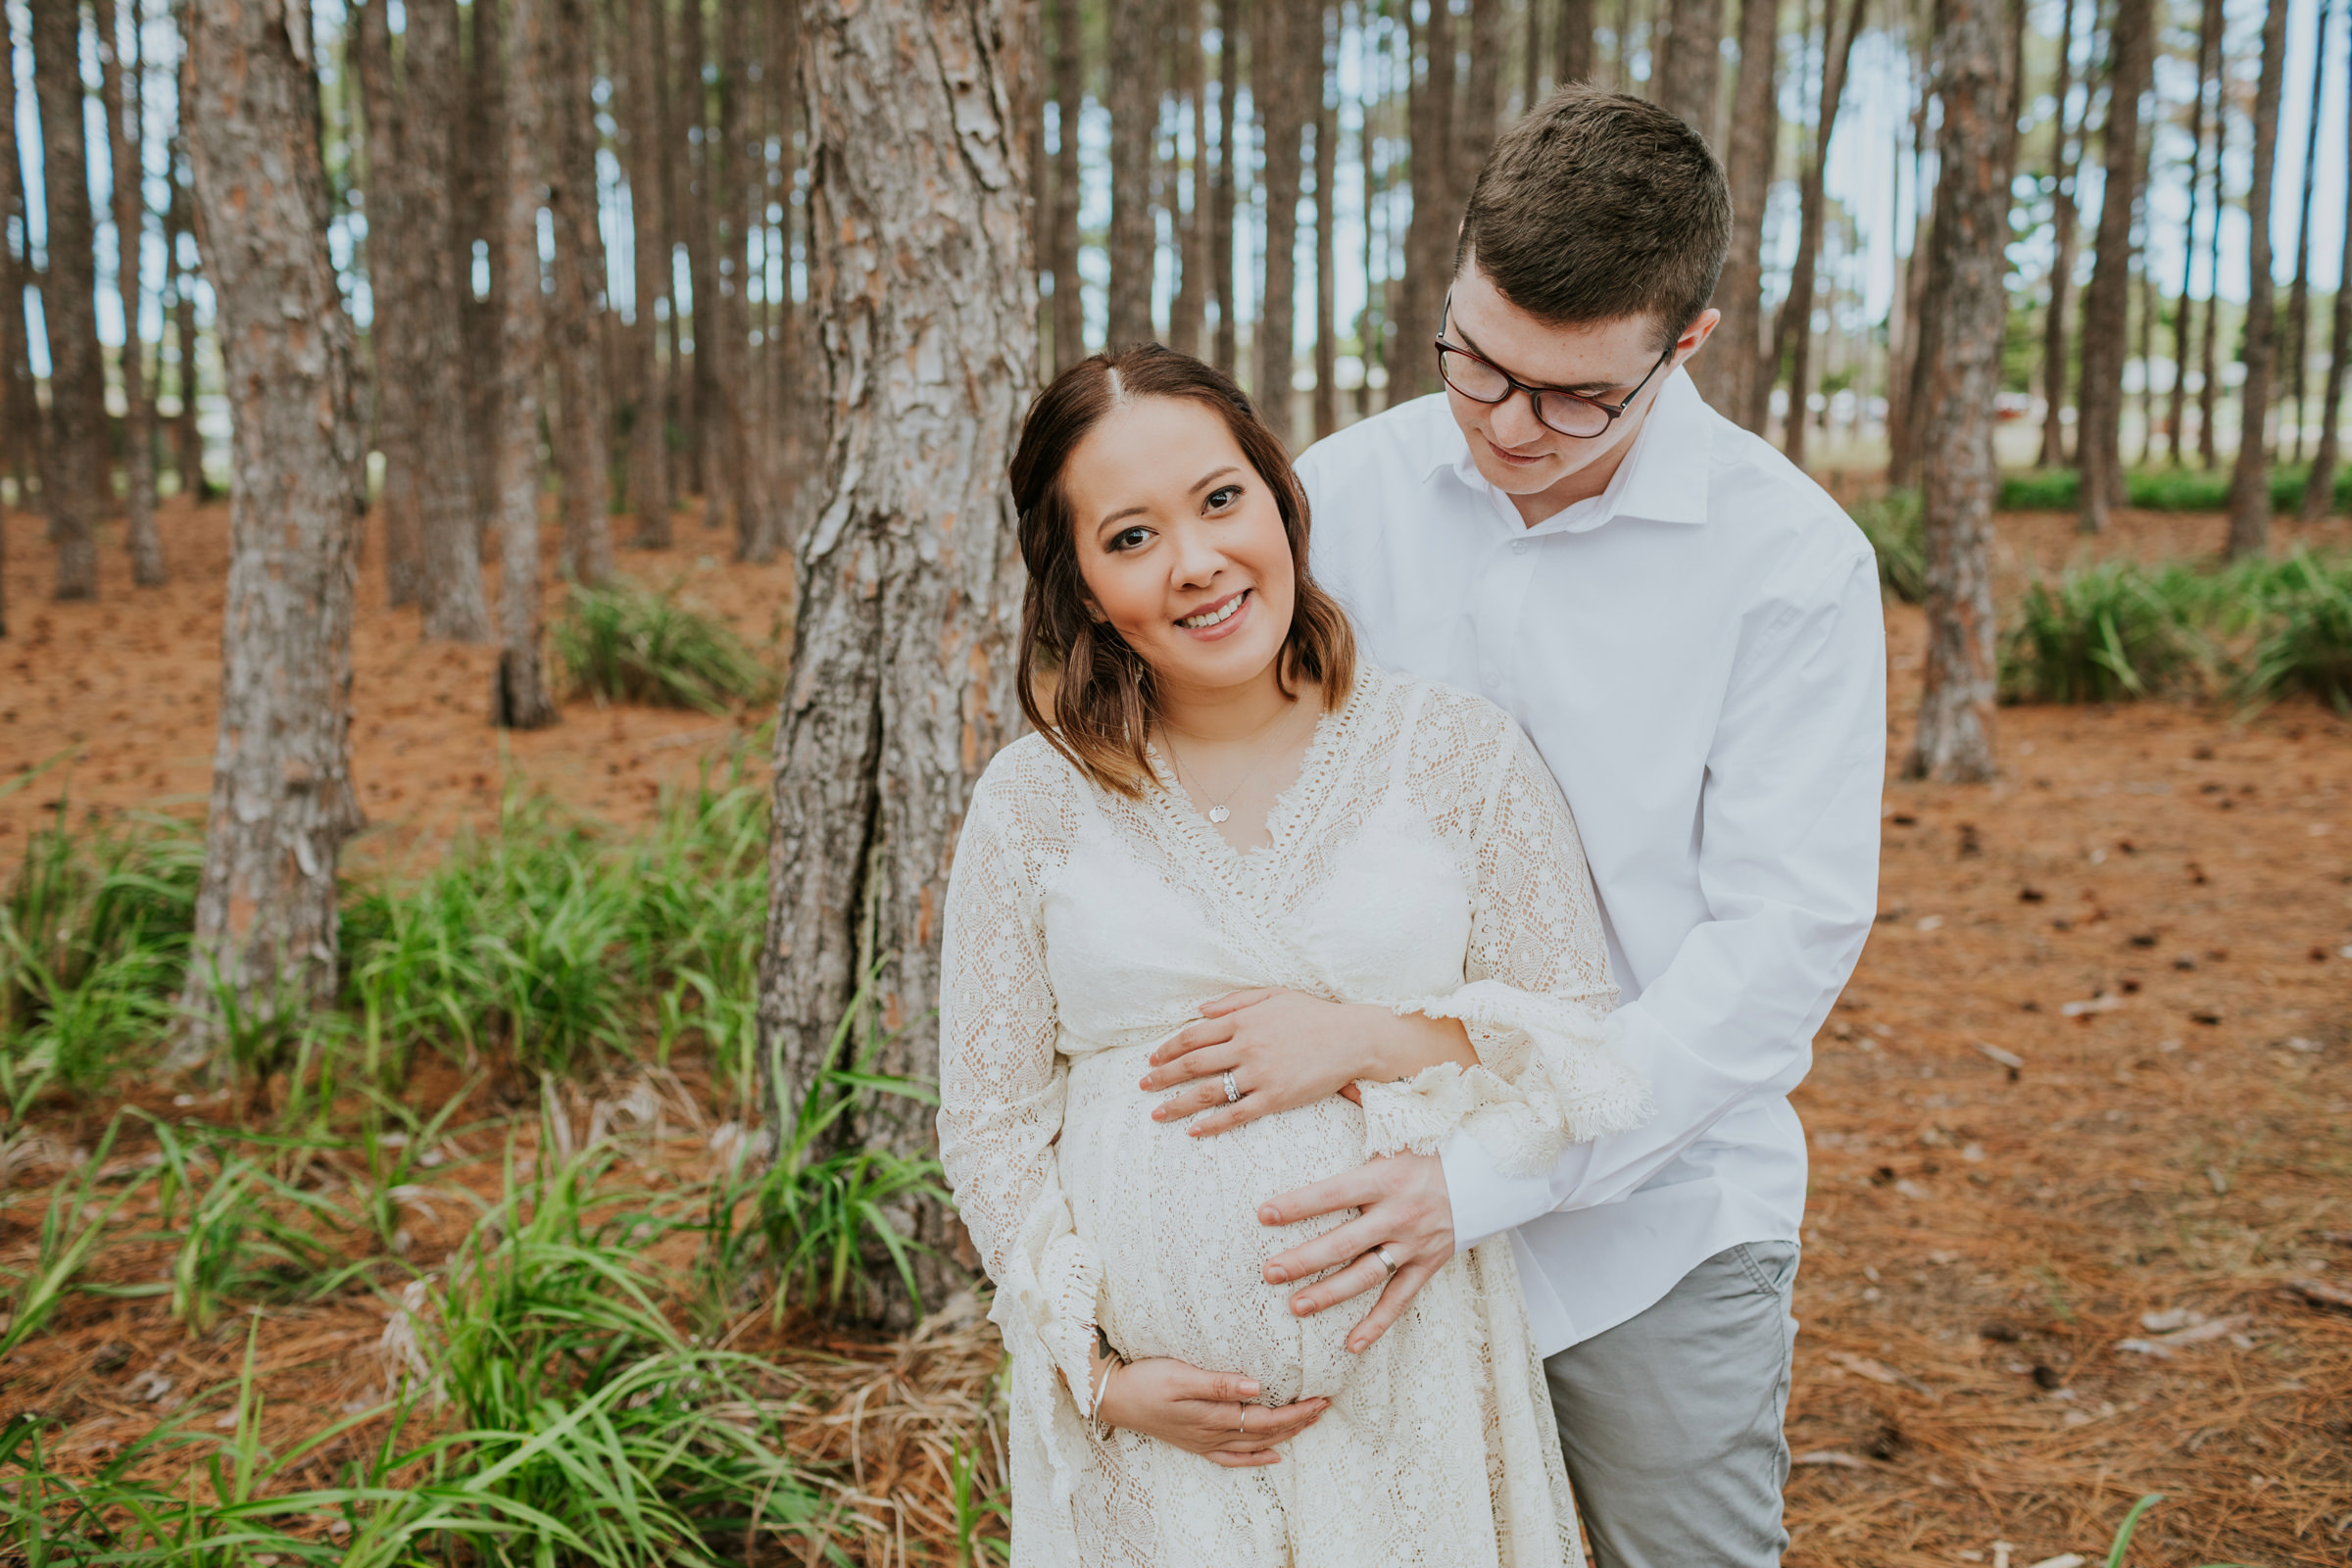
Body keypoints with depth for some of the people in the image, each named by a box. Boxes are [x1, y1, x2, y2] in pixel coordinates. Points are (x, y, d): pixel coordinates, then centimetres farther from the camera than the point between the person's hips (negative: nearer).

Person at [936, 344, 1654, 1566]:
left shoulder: (1458, 755, -4)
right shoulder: (1032, 803, -3)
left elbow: (1587, 1059, -2)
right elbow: (988, 1123, 1)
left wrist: (1375, 1047, -16)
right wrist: (1100, 1371, -6)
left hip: (1409, 1385, 0)